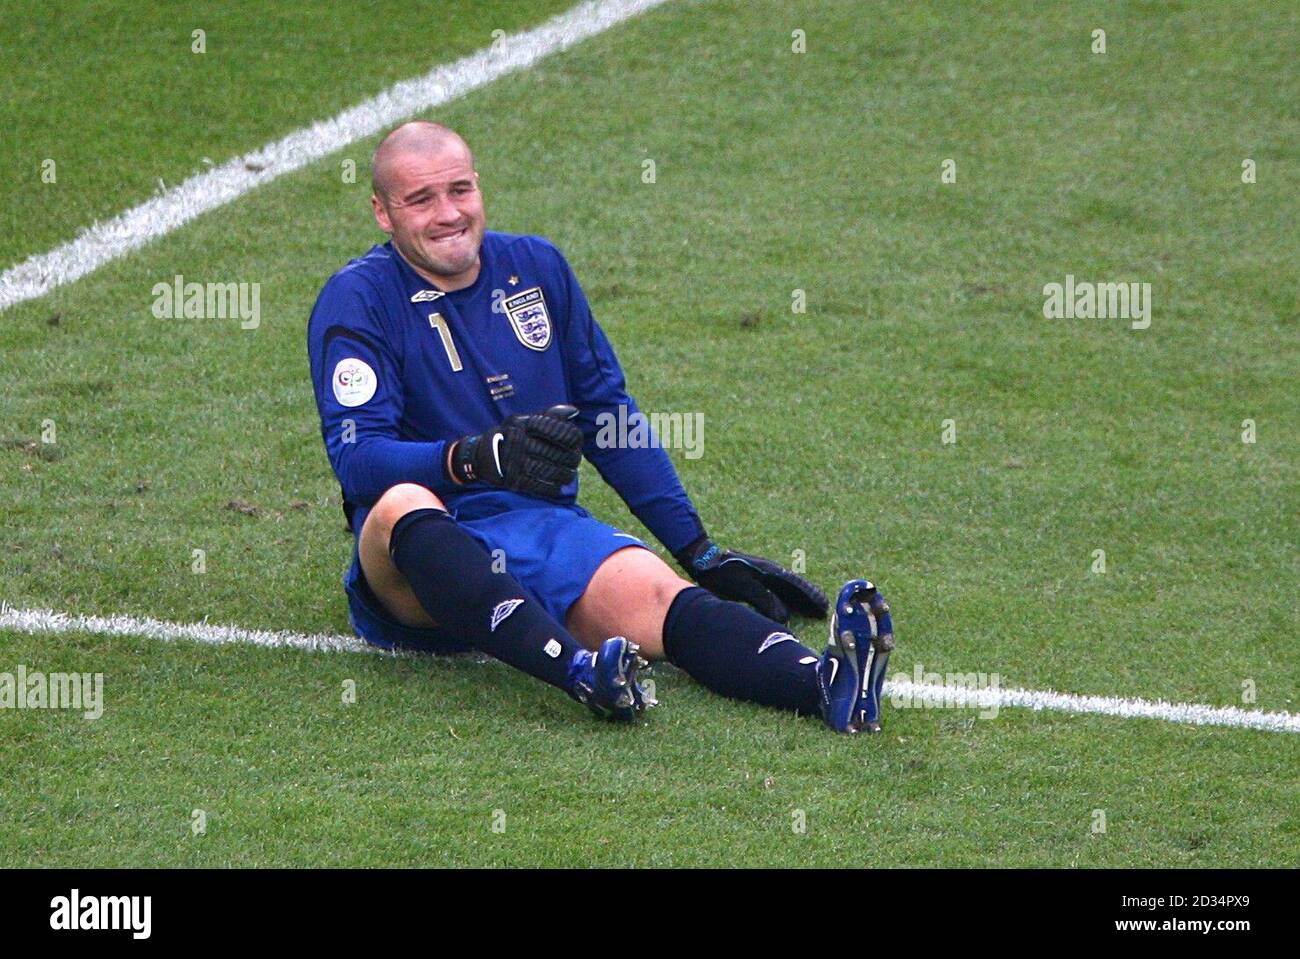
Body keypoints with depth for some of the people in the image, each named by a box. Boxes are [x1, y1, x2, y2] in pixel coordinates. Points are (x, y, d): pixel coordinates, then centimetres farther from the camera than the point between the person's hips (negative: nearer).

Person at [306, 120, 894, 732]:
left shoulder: (535, 268, 16)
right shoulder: (357, 298, 0)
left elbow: (607, 416, 22)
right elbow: (356, 458, -12)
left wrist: (698, 551, 18)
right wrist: (479, 457, -30)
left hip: (547, 527, 4)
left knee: (653, 593, -28)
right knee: (399, 505, -39)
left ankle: (824, 684, -58)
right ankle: (579, 672, -62)